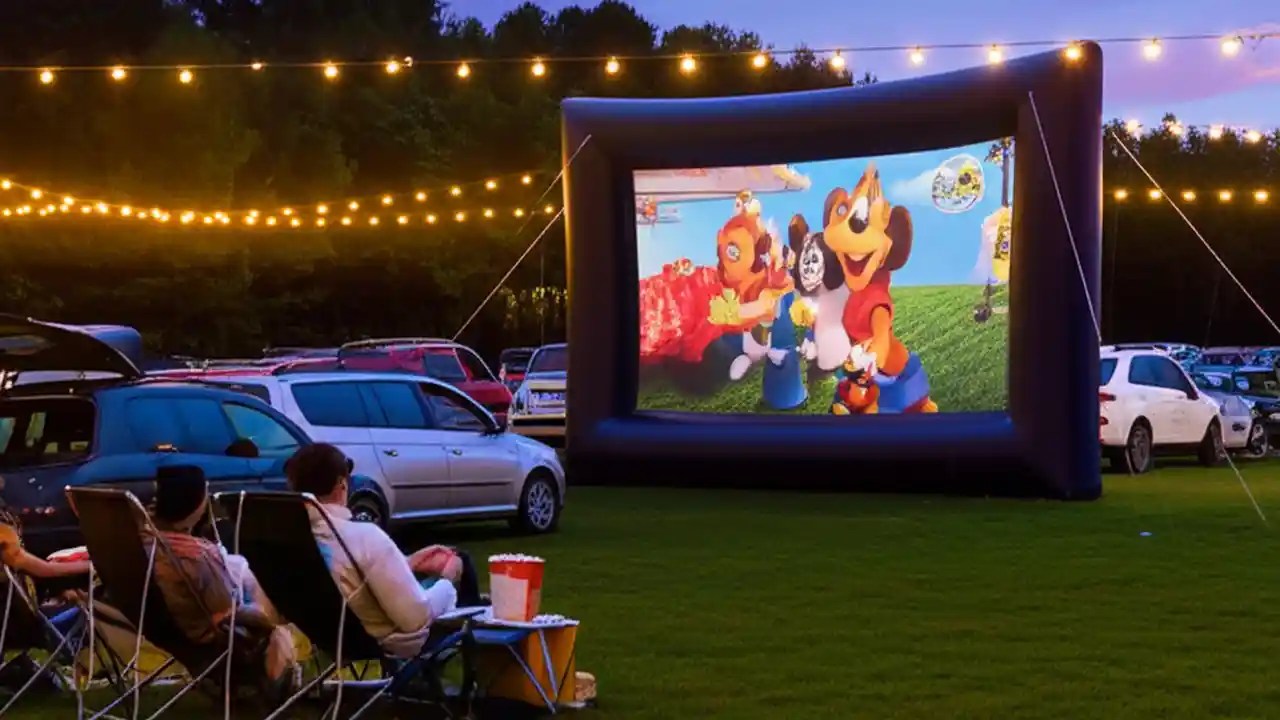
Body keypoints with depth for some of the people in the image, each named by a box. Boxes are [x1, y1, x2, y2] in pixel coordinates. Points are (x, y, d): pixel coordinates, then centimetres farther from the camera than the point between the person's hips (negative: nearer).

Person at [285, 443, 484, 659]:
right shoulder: (363, 537, -32)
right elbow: (417, 618, -28)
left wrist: (406, 564, 12)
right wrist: (447, 580, -9)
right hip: (392, 642, -7)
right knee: (459, 562, 14)